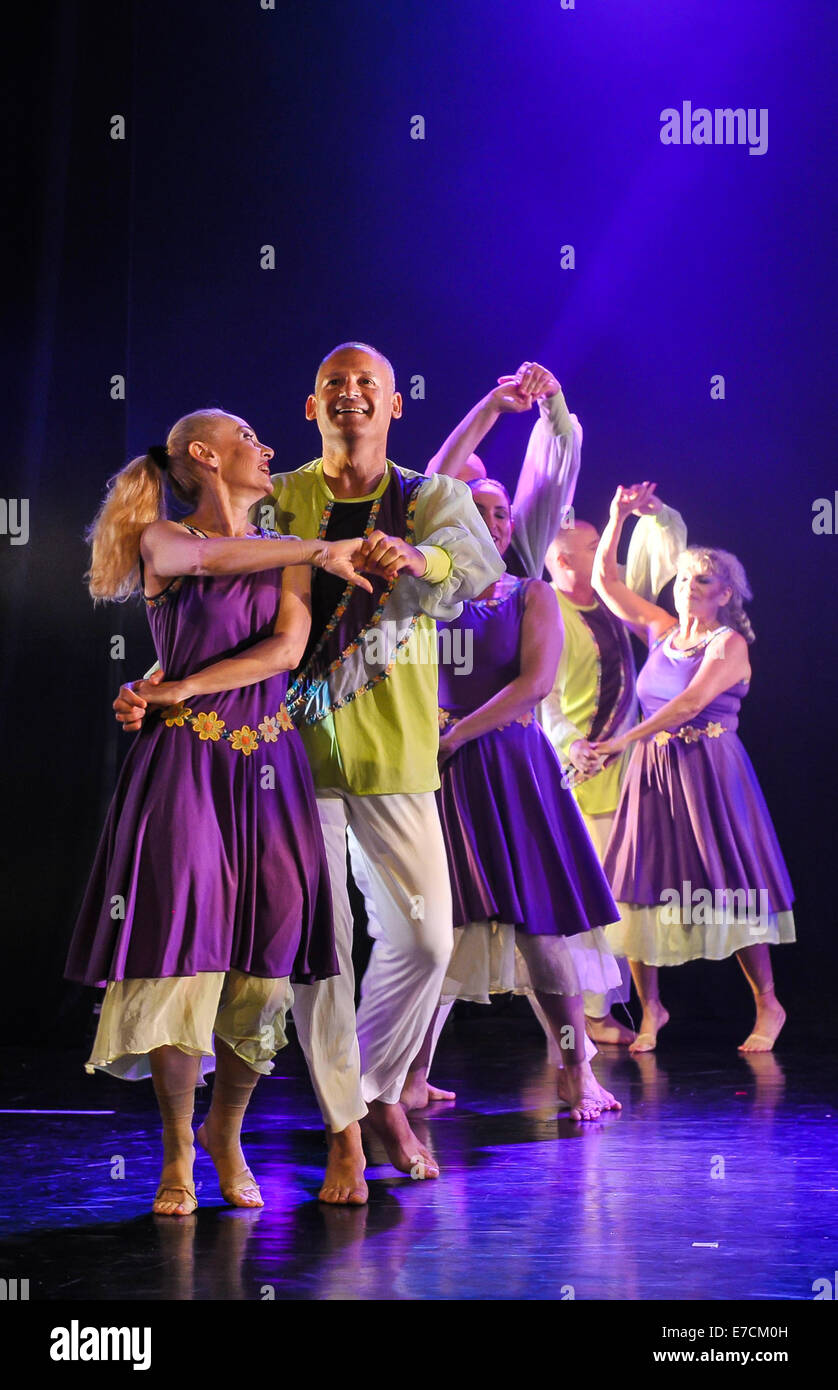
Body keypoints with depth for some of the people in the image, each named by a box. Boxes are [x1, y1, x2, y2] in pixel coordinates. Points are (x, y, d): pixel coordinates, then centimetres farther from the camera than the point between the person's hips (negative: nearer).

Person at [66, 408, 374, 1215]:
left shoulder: (287, 552, 14)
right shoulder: (160, 541, 5)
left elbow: (287, 648, -2)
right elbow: (218, 556, -18)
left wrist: (188, 688, -10)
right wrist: (322, 550, -17)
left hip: (268, 764, 3)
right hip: (185, 763, -3)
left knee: (267, 951, -1)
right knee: (183, 936, -9)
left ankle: (226, 1131, 18)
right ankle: (177, 1151, 6)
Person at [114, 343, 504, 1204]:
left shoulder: (432, 499, 4)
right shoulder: (275, 501, 4)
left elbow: (480, 562, -18)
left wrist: (416, 559, -41)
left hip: (393, 751, 1)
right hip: (293, 743, -1)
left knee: (424, 936, 3)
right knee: (317, 939, -1)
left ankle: (380, 1091, 29)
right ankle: (343, 1130, 15)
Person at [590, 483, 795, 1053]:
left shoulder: (729, 643, -6)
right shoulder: (662, 630, 12)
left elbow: (689, 704, -18)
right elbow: (605, 580, 16)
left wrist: (626, 740, -22)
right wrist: (617, 519, 6)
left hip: (709, 771, -6)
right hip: (652, 770, 6)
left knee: (727, 886, -4)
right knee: (640, 884, -1)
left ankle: (768, 1005, 7)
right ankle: (651, 1007, 9)